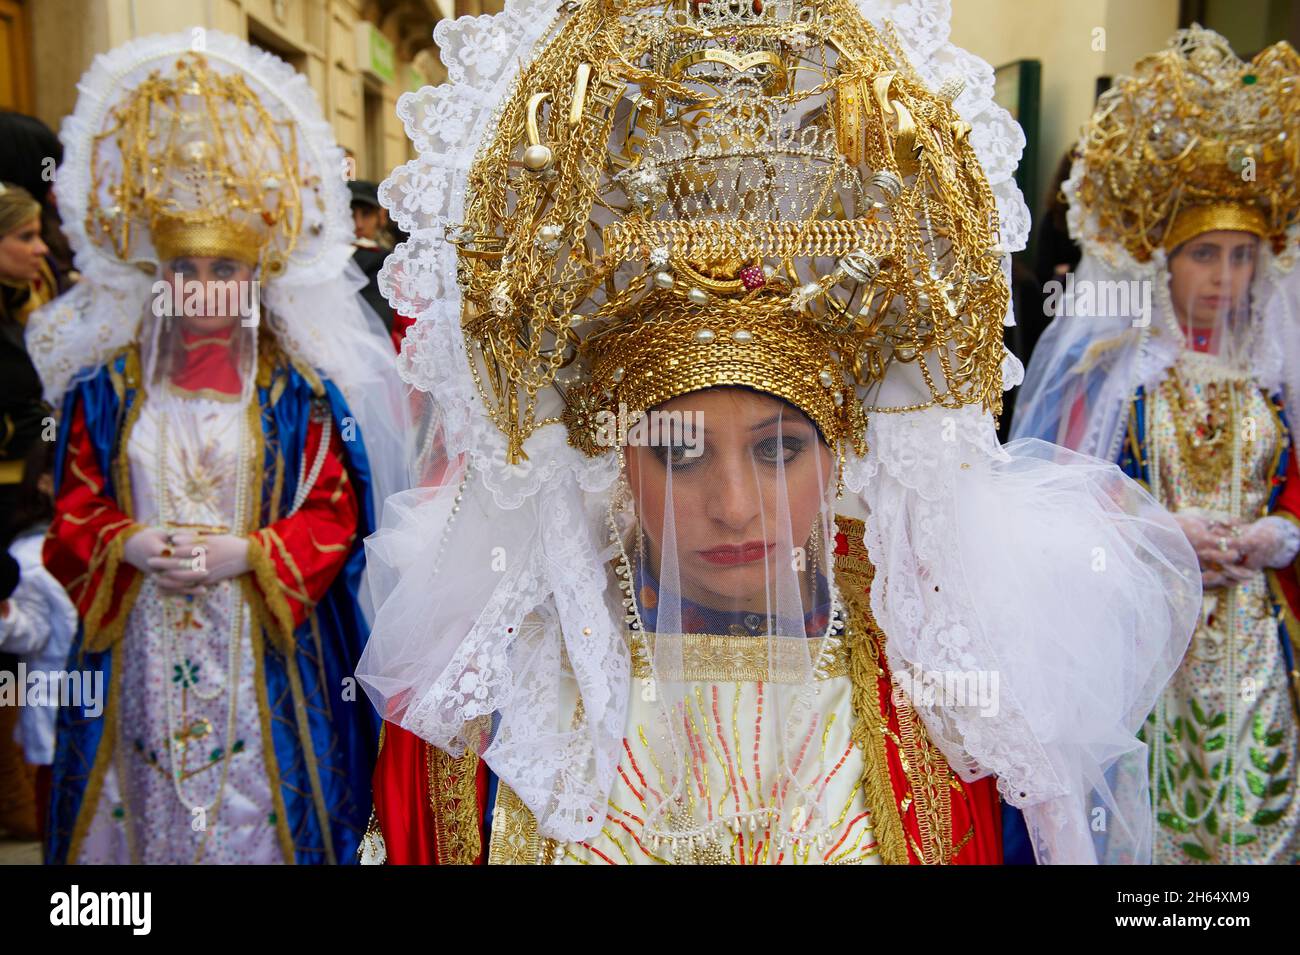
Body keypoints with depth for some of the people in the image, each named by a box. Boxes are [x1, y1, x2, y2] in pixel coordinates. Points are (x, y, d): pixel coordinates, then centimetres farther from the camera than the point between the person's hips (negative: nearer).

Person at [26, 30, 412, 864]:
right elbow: (75, 510, 7)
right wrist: (132, 545, -13)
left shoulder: (299, 389, -3)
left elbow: (334, 513, -5)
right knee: (142, 805, 13)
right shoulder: (108, 384, 5)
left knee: (256, 807, 7)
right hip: (138, 648, 3)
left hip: (261, 653, -2)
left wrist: (241, 553, -18)